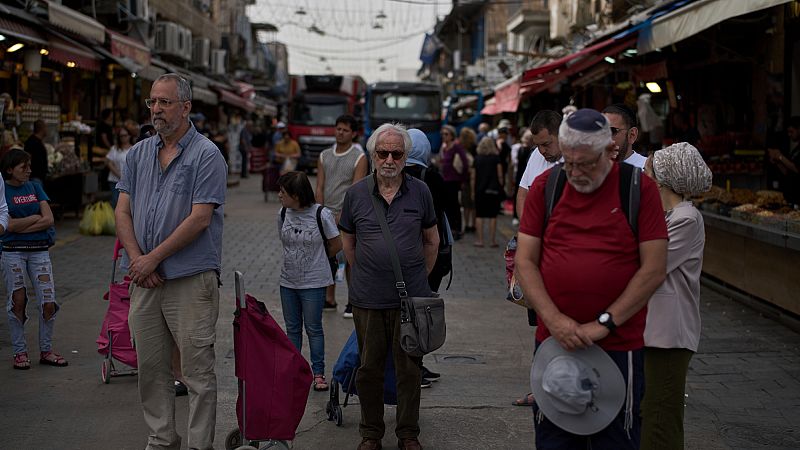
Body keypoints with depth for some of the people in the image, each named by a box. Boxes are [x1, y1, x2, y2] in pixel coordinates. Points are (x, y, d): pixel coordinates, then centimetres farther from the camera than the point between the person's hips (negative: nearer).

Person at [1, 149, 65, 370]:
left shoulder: (35, 187, 10)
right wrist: (36, 218, -4)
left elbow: (49, 220, 0)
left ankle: (46, 351, 11)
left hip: (40, 250, 3)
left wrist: (20, 227, -8)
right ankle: (19, 352, 11)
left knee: (48, 303, -2)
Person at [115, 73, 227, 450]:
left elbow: (199, 219, -14)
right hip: (144, 279, 6)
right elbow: (123, 212, 10)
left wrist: (153, 258, -12)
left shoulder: (206, 155, -7)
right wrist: (136, 259, -6)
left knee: (198, 372, -1)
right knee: (151, 369, 13)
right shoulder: (138, 154, 12)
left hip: (191, 281, -6)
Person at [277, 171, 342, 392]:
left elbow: (336, 245, -5)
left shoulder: (321, 214, -15)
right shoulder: (283, 214, -1)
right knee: (292, 329, 13)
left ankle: (318, 372, 14)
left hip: (313, 282, -5)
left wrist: (315, 258, 6)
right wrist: (304, 257, 5)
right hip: (288, 281, 5)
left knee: (313, 329, 3)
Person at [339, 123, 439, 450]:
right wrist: (367, 274, 11)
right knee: (369, 368, 8)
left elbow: (431, 240, 13)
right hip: (368, 299, 0)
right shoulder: (356, 193, 1)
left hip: (411, 298, 0)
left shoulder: (419, 192, 2)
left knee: (409, 368, 7)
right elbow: (347, 241, 12)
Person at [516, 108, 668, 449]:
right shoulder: (545, 186, 3)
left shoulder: (640, 188, -4)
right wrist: (554, 319, -13)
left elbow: (654, 269, -8)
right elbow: (525, 261, 1)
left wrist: (603, 324, -13)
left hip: (619, 346, -2)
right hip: (553, 342, 2)